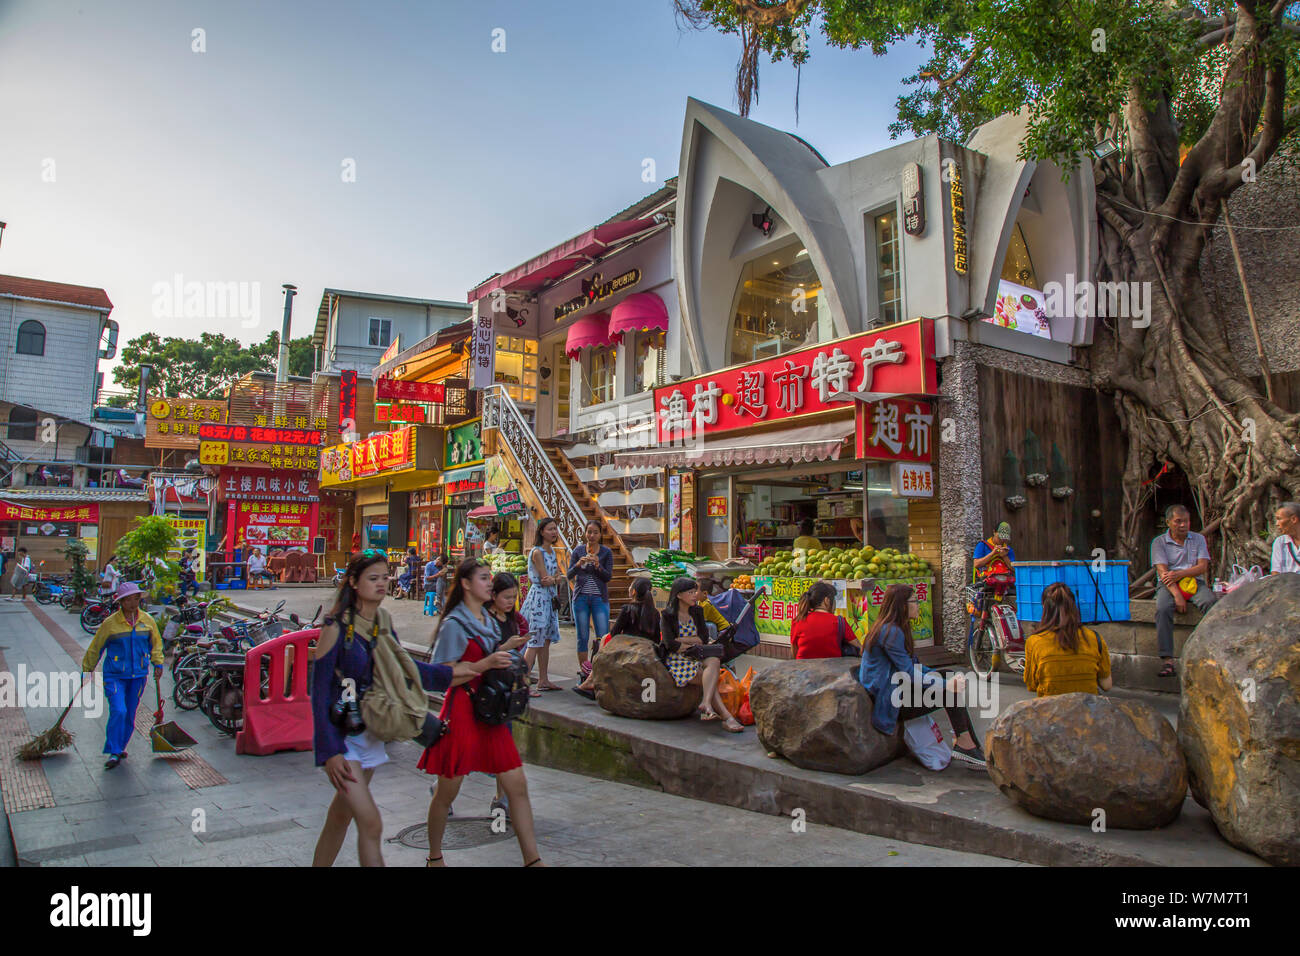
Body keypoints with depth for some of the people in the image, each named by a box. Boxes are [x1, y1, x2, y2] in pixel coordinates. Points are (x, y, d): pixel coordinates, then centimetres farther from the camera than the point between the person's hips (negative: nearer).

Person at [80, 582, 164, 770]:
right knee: (118, 711, -15)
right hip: (115, 675, -3)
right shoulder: (110, 623, -7)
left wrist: (158, 664, 5)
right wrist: (86, 671, 6)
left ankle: (120, 747, 28)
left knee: (130, 715, 10)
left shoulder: (147, 621, 2)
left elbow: (155, 643, 15)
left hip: (138, 675, 3)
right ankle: (114, 753, -5)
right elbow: (95, 648, 3)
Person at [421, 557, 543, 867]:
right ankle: (434, 857, 30)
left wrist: (504, 649, 5)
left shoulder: (489, 621, 12)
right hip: (462, 711, -6)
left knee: (517, 785, 2)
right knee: (447, 792, 8)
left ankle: (532, 859, 9)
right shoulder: (453, 624, -11)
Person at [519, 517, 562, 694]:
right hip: (538, 597, -9)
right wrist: (555, 578, -3)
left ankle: (543, 680, 21)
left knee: (546, 640, 13)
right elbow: (544, 578, -18)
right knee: (535, 641, -11)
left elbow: (557, 576, 6)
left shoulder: (552, 551, 13)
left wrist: (552, 579, -12)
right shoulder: (537, 552, -13)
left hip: (549, 598, 9)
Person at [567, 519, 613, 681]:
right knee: (583, 637, 4)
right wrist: (579, 564, -17)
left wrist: (597, 565, -20)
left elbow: (608, 576, -4)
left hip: (599, 598, -1)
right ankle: (583, 672, 10)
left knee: (603, 637, -8)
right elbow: (570, 575, 1)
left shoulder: (606, 552, 3)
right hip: (581, 597, 1)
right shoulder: (578, 551, 6)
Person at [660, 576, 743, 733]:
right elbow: (670, 645, -13)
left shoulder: (697, 612, 13)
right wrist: (694, 645, -8)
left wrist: (679, 640, -8)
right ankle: (726, 717, -33)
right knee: (711, 678, -28)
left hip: (696, 658, 5)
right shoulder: (667, 615, -2)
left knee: (714, 661, -31)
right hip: (677, 660, -4)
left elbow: (702, 638, 2)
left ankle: (706, 704, -45)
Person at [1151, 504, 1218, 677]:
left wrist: (1179, 574, -15)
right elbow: (1162, 571, -6)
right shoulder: (1159, 542, 6)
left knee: (1212, 601, -32)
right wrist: (1177, 595, -20)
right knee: (1162, 609, -33)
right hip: (1169, 585, -2)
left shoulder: (1198, 539, 14)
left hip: (1195, 583, 2)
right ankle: (1167, 660, -35)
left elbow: (1203, 566, 2)